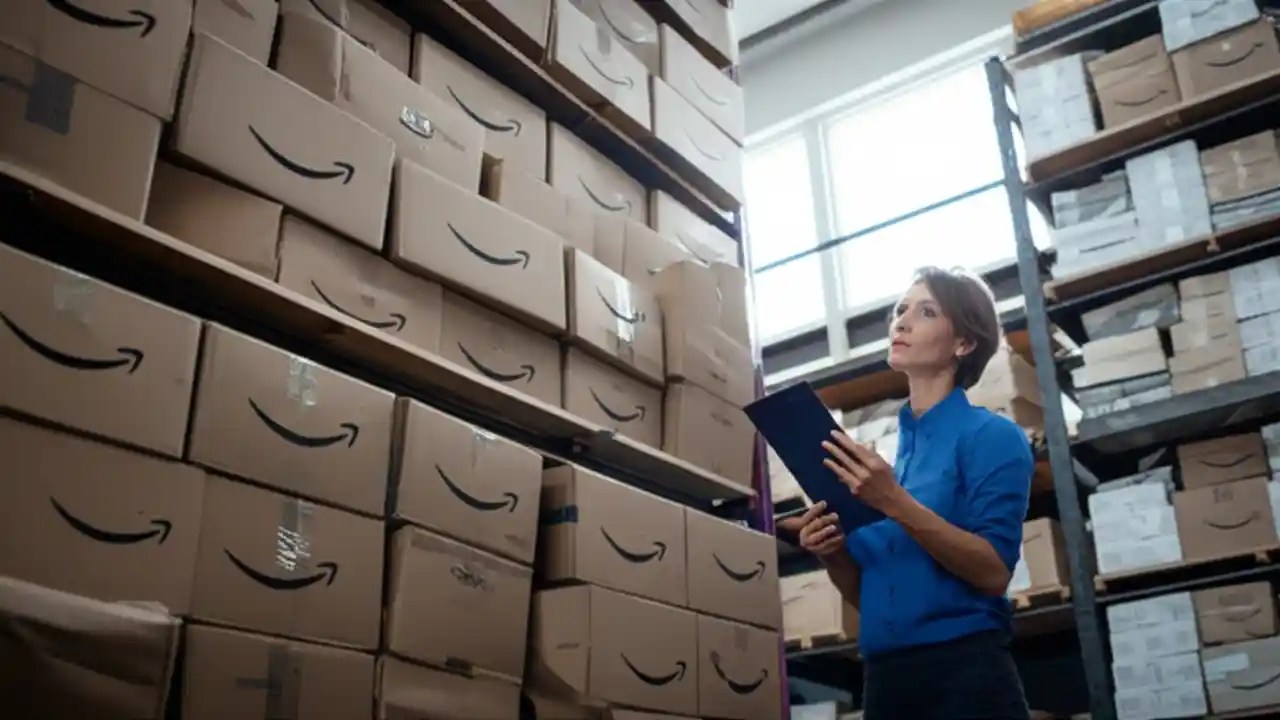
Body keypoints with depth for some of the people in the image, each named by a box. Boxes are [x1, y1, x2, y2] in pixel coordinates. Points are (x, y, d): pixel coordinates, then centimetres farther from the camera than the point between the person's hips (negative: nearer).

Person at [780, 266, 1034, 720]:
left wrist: (896, 504, -21)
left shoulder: (990, 435, -4)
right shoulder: (883, 458, 11)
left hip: (964, 674, -5)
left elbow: (994, 573, -13)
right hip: (884, 679, 6)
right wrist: (833, 556, -5)